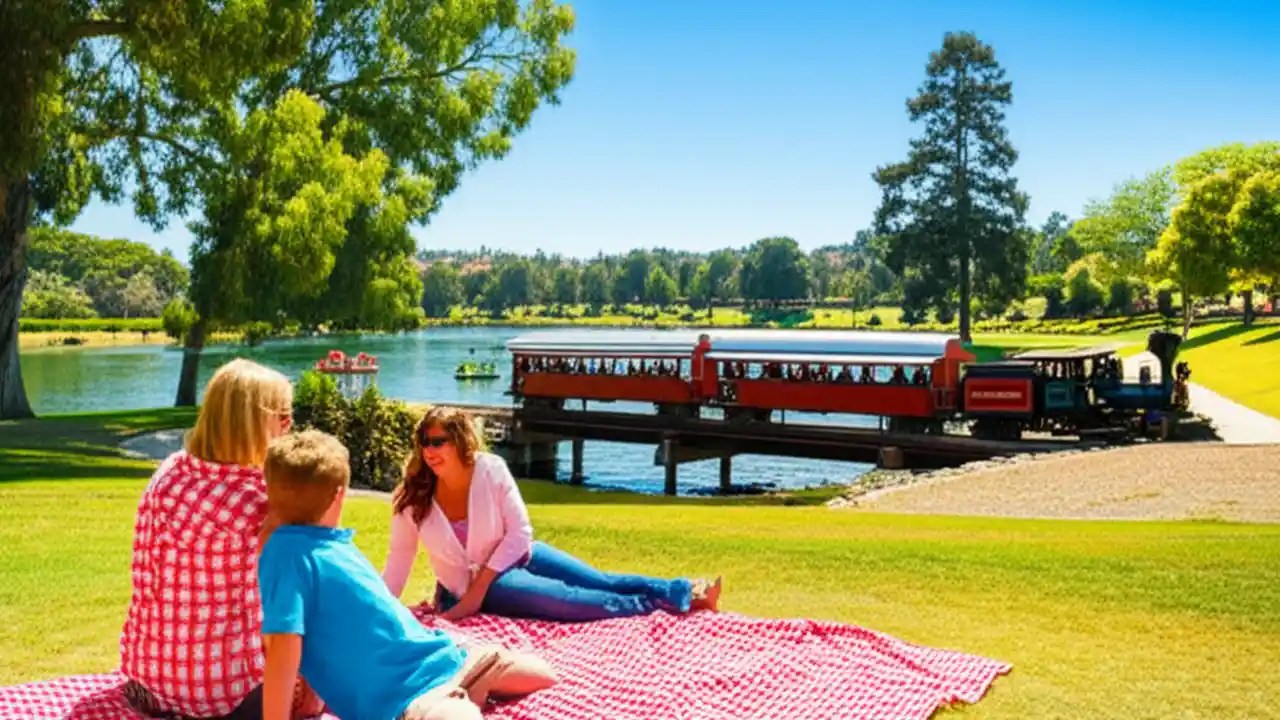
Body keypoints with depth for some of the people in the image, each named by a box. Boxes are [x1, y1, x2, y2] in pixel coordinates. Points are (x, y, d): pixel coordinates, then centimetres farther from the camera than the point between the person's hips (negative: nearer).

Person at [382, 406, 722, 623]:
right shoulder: (412, 496, -19)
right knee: (566, 600, -20)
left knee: (601, 581, -5)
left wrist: (479, 586, -18)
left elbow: (519, 533, -14)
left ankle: (684, 593, -2)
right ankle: (660, 603, -15)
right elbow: (399, 559, -10)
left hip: (515, 554, 2)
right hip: (470, 582, -2)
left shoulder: (491, 469, -19)